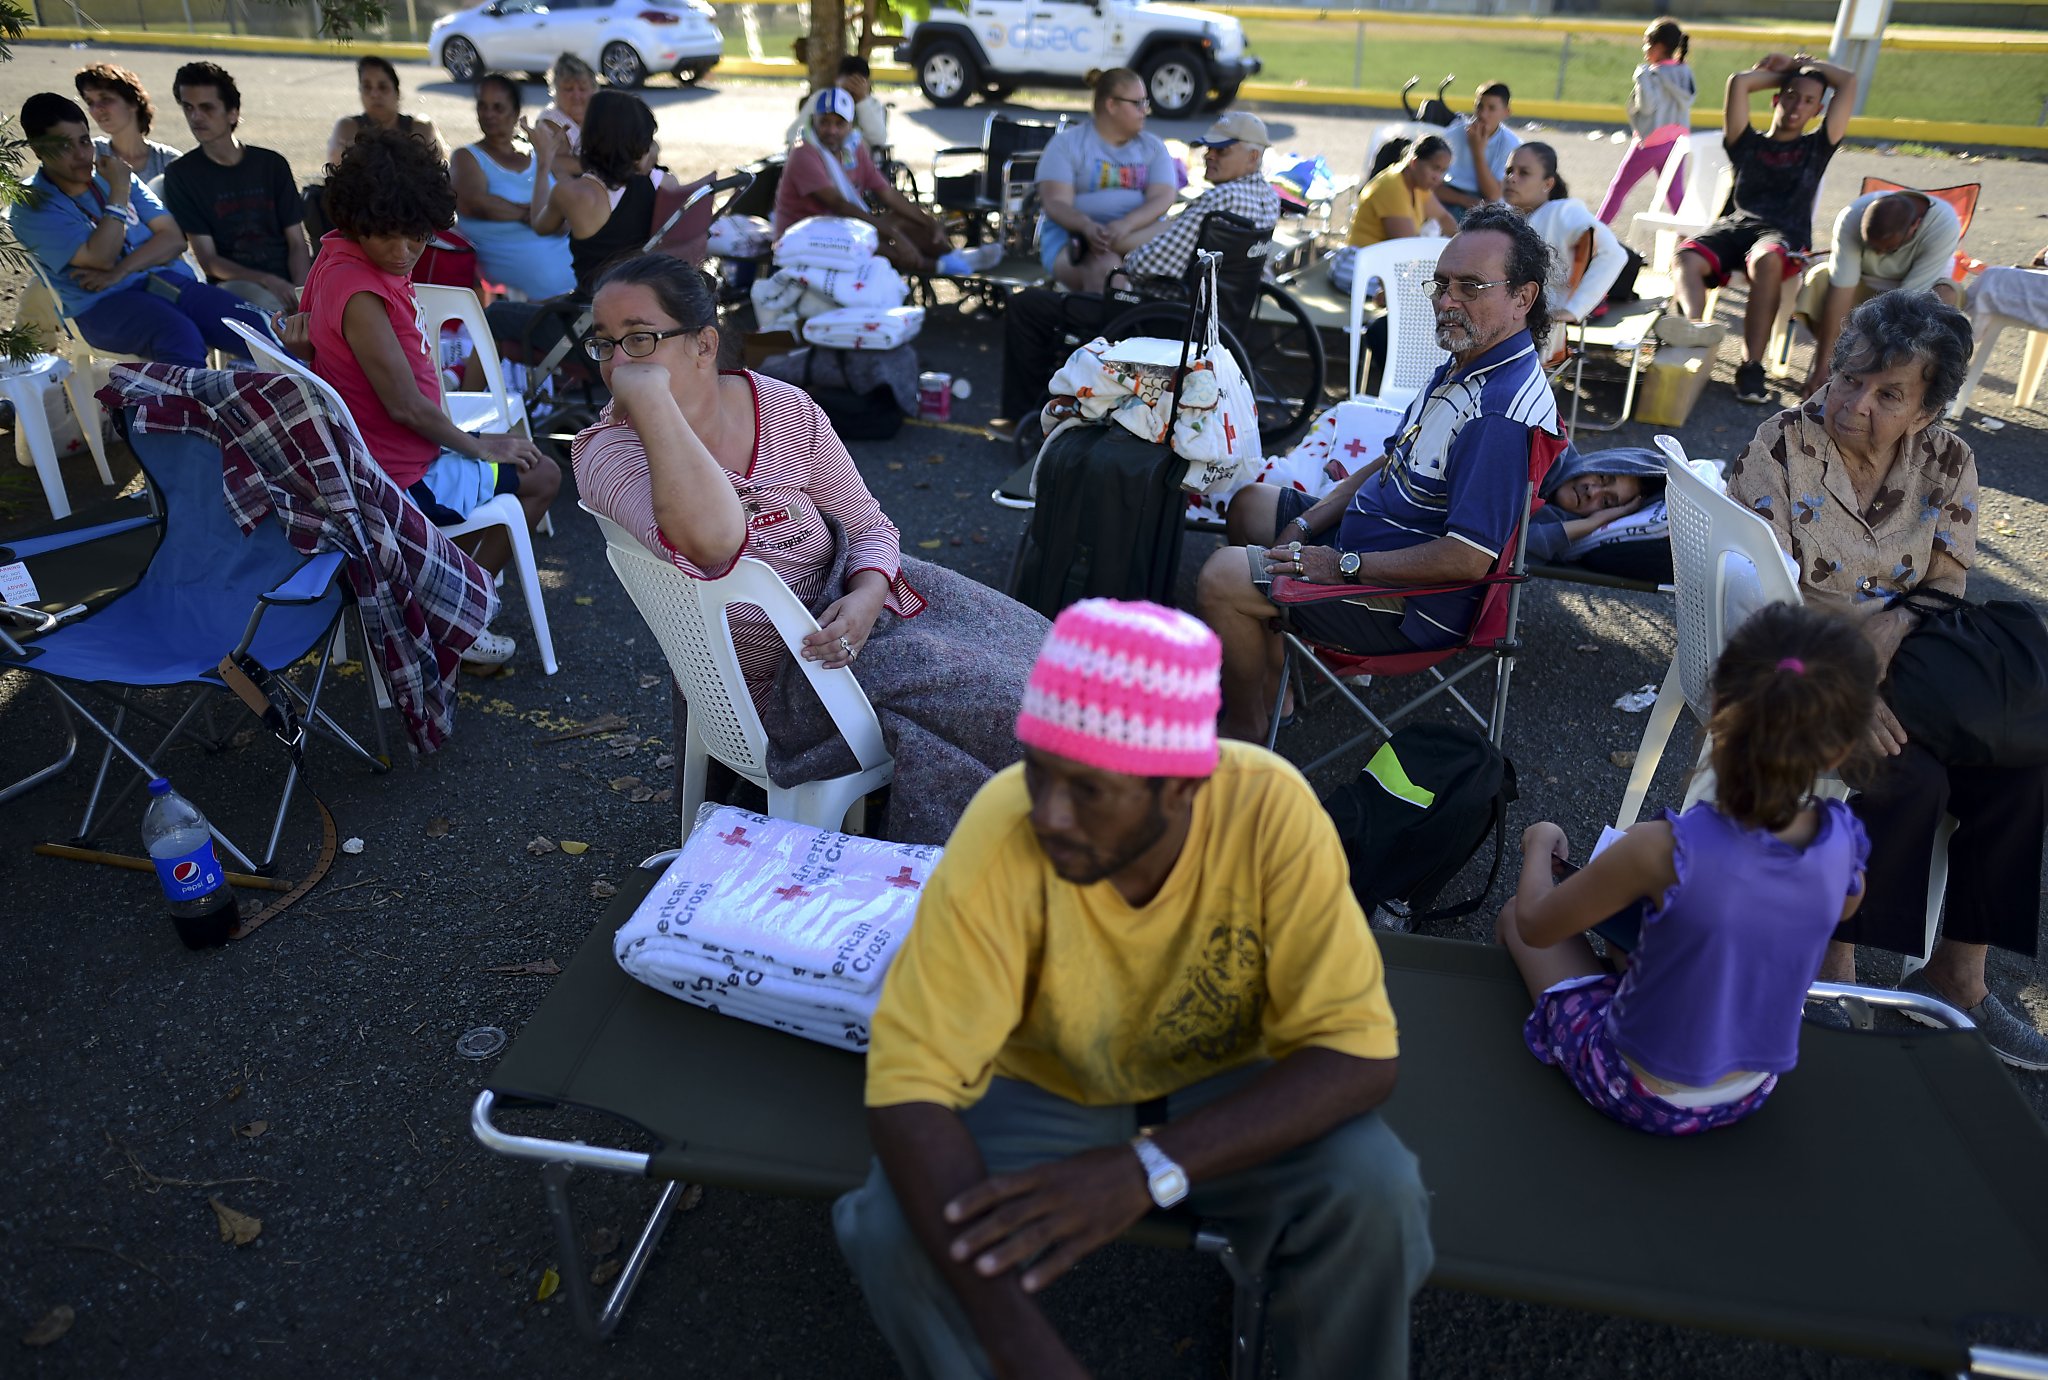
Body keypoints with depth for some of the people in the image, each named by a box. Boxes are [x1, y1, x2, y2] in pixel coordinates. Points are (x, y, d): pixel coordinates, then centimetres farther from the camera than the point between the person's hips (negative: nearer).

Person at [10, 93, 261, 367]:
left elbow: (174, 239, 8)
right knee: (181, 338, -40)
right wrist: (119, 191, -7)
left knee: (259, 329, -24)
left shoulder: (115, 174, 18)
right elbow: (101, 258, -11)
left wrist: (119, 271, -7)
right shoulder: (31, 207, 3)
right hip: (104, 303, -5)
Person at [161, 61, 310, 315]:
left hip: (287, 283, 3)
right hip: (234, 285, -3)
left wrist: (299, 293, -12)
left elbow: (297, 243, 8)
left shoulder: (272, 164, 13)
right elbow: (208, 261, 0)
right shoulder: (181, 175, 7)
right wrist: (267, 281, -18)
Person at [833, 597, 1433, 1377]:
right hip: (1047, 1092, 0)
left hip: (1228, 1093, 1)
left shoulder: (1269, 809, -28)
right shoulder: (1004, 831, -30)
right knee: (897, 1232, -25)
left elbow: (1356, 1050, -25)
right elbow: (911, 1081, -30)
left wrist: (1148, 1168, -39)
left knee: (1374, 1192, -26)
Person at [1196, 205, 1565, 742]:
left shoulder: (1504, 411, -28)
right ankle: (1269, 685, 23)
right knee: (1250, 503, 23)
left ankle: (1245, 735, 2)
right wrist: (1306, 525, 4)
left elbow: (1469, 558, -32)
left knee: (1221, 578, -21)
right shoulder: (1464, 364, 6)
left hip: (1412, 605, -11)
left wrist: (1344, 565, -24)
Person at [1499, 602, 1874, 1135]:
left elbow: (1536, 926, -19)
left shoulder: (1665, 851, -35)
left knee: (1514, 913, 18)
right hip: (1751, 1094, 5)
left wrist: (1539, 843, 1)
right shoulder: (1843, 845, -21)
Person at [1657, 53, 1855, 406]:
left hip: (1783, 234, -1)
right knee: (1687, 257, -35)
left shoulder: (1817, 147, 28)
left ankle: (1751, 366, -49)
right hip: (1734, 225, 1)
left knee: (1767, 260, -40)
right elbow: (1739, 82, 17)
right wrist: (1782, 72, 32)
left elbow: (1849, 81, 24)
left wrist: (1804, 63, 34)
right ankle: (1694, 325, -66)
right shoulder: (1748, 144, 27)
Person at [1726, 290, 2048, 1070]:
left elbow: (1948, 583, 4)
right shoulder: (1780, 448, -12)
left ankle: (1957, 973, 2)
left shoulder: (1947, 464, 3)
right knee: (1911, 778, -27)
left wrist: (1895, 623, -20)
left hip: (1897, 667, 5)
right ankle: (1834, 964, -8)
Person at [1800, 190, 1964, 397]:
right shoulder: (1851, 218, -30)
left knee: (1946, 295, -35)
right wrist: (1822, 366, -38)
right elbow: (1841, 292, -33)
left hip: (1922, 288, -1)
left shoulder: (1944, 224, -33)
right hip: (1866, 283, 1)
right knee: (1819, 279, -29)